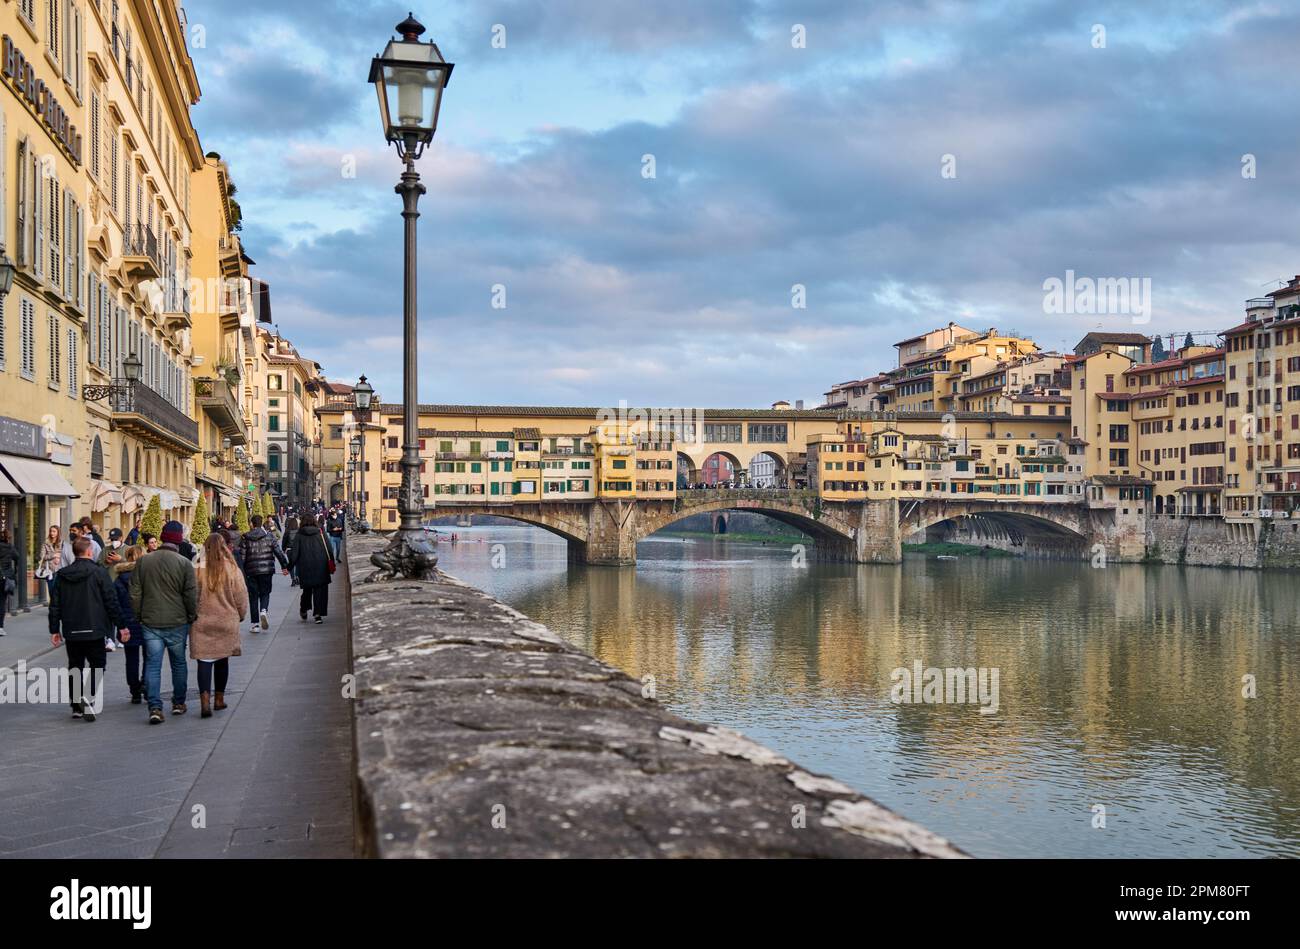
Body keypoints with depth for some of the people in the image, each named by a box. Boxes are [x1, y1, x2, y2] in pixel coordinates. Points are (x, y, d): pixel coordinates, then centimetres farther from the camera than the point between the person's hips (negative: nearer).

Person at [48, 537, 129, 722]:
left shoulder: (63, 575, 6)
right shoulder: (99, 572, -8)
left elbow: (55, 605, 8)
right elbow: (111, 601, -9)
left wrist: (54, 629, 15)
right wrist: (121, 626, -3)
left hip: (71, 631, 4)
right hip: (94, 630, -4)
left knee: (75, 667, 13)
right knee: (97, 665, 4)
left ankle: (77, 706, 13)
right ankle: (88, 698, -17)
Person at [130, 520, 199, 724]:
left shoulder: (143, 561, 0)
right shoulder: (184, 564, -9)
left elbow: (135, 593, 5)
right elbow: (191, 596, -7)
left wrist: (139, 616, 15)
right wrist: (192, 617, 7)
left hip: (150, 623, 2)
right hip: (177, 623, -2)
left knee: (152, 665, 3)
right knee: (179, 663, 14)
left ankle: (155, 707, -6)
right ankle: (179, 703, 23)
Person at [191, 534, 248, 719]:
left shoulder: (198, 569, -9)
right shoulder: (232, 569, -7)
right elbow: (242, 597, -1)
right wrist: (240, 616, 16)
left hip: (202, 623, -1)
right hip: (226, 623, 1)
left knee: (204, 661, -1)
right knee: (222, 660, 16)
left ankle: (205, 700, -16)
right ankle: (219, 699, 24)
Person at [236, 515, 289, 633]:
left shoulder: (245, 538, -1)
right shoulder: (269, 536, 1)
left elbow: (241, 556, -3)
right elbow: (279, 552, 0)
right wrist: (285, 566, 8)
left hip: (251, 571, 0)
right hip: (267, 570, 0)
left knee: (253, 596, 8)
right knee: (265, 593, 12)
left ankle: (254, 623, 7)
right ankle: (263, 611, -18)